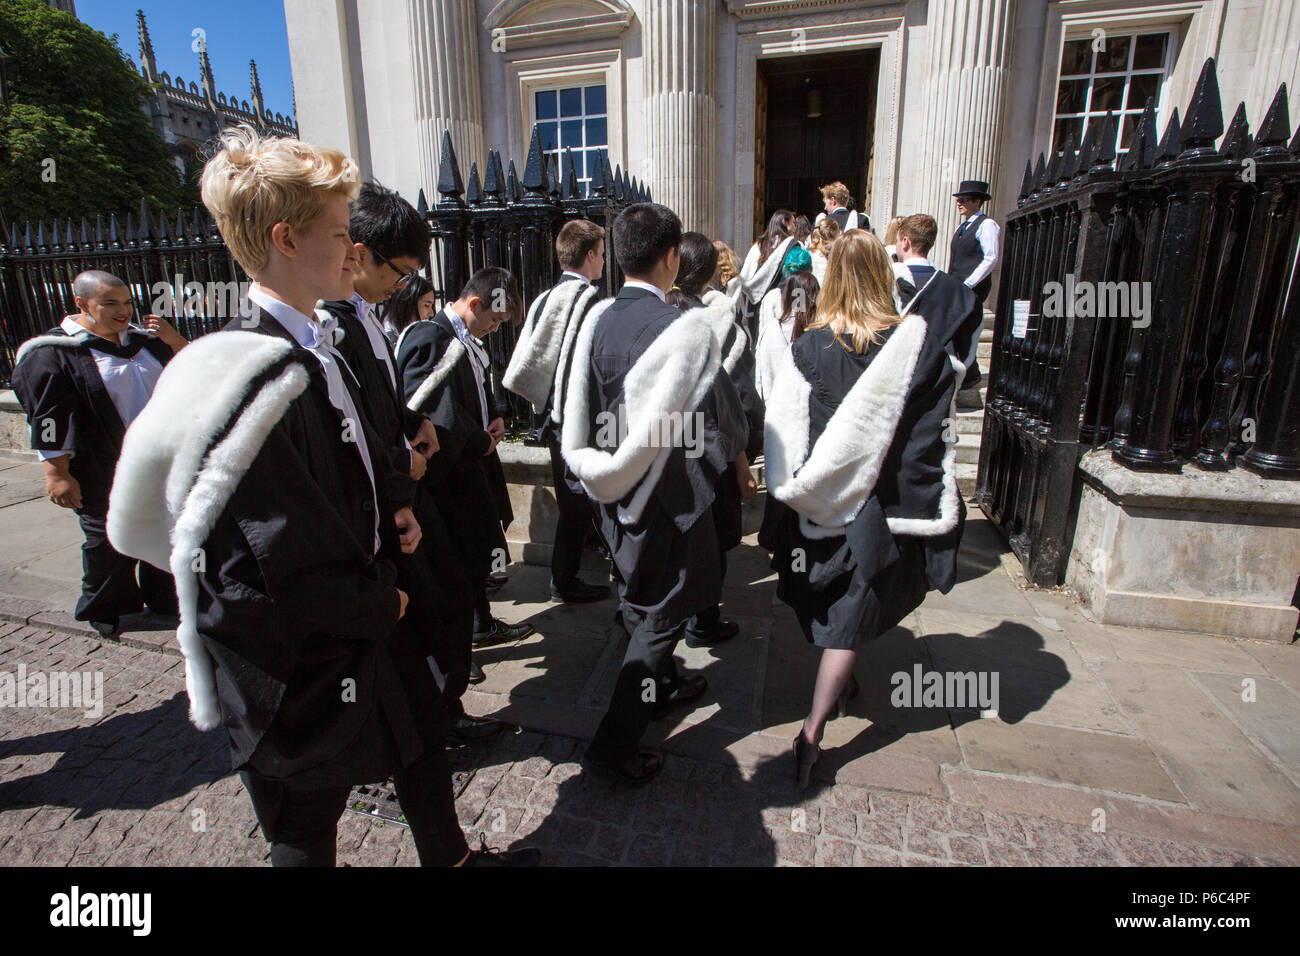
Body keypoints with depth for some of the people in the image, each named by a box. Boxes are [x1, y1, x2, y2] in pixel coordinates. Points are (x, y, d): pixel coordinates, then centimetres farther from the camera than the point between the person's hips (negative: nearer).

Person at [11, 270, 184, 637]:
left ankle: (164, 596, 30)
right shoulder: (52, 353, -8)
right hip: (103, 475, -5)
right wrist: (58, 474, -15)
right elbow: (49, 420, -12)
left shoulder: (141, 339, 8)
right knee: (109, 541, 7)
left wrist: (172, 339, -4)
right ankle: (104, 608, 28)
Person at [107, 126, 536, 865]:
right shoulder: (261, 379, -28)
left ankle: (451, 858, 53)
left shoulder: (318, 347, 3)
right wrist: (382, 604, -14)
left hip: (366, 617, 10)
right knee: (309, 823, 17)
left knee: (424, 736, 27)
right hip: (303, 663, -9)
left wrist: (391, 515, 0)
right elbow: (291, 569, -29)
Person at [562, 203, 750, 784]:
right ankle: (615, 745, 17)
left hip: (612, 494, 7)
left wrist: (597, 470, 10)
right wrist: (738, 452, 9)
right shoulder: (687, 328, -21)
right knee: (662, 614, 10)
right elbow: (720, 409, -10)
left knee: (639, 599, 25)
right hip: (665, 497, -6)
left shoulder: (597, 319, -4)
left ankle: (657, 685, 49)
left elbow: (576, 414, -1)